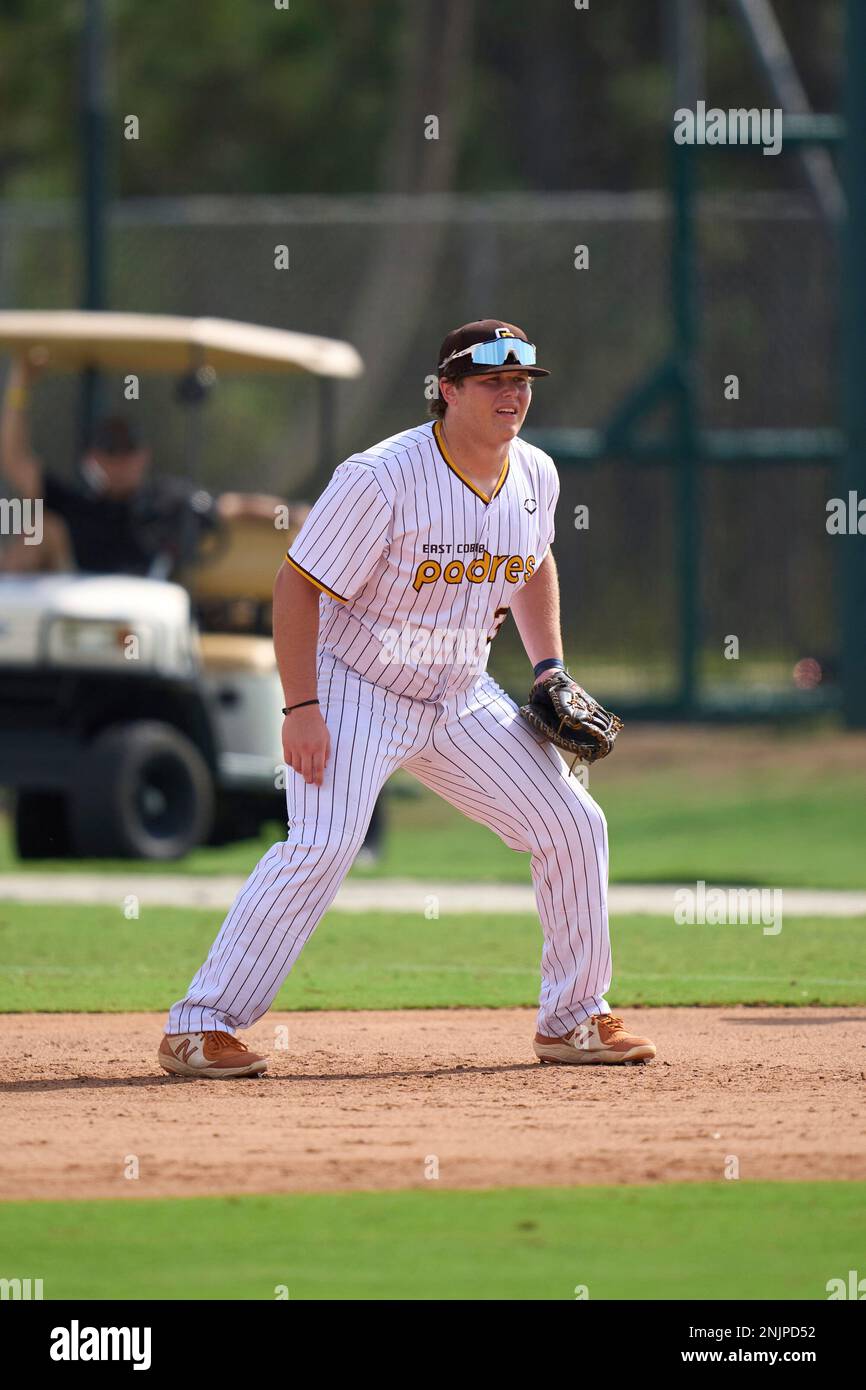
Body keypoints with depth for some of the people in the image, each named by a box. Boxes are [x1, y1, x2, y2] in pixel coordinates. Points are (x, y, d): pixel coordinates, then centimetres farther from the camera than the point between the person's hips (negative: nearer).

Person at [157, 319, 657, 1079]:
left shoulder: (535, 476, -1)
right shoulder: (381, 477, -23)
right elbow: (299, 586, -20)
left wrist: (550, 666, 10)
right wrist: (301, 710, -25)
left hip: (462, 697, 7)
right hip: (357, 690, -7)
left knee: (575, 825, 3)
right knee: (322, 845, -25)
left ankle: (574, 1020, 18)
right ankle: (200, 1027, -20)